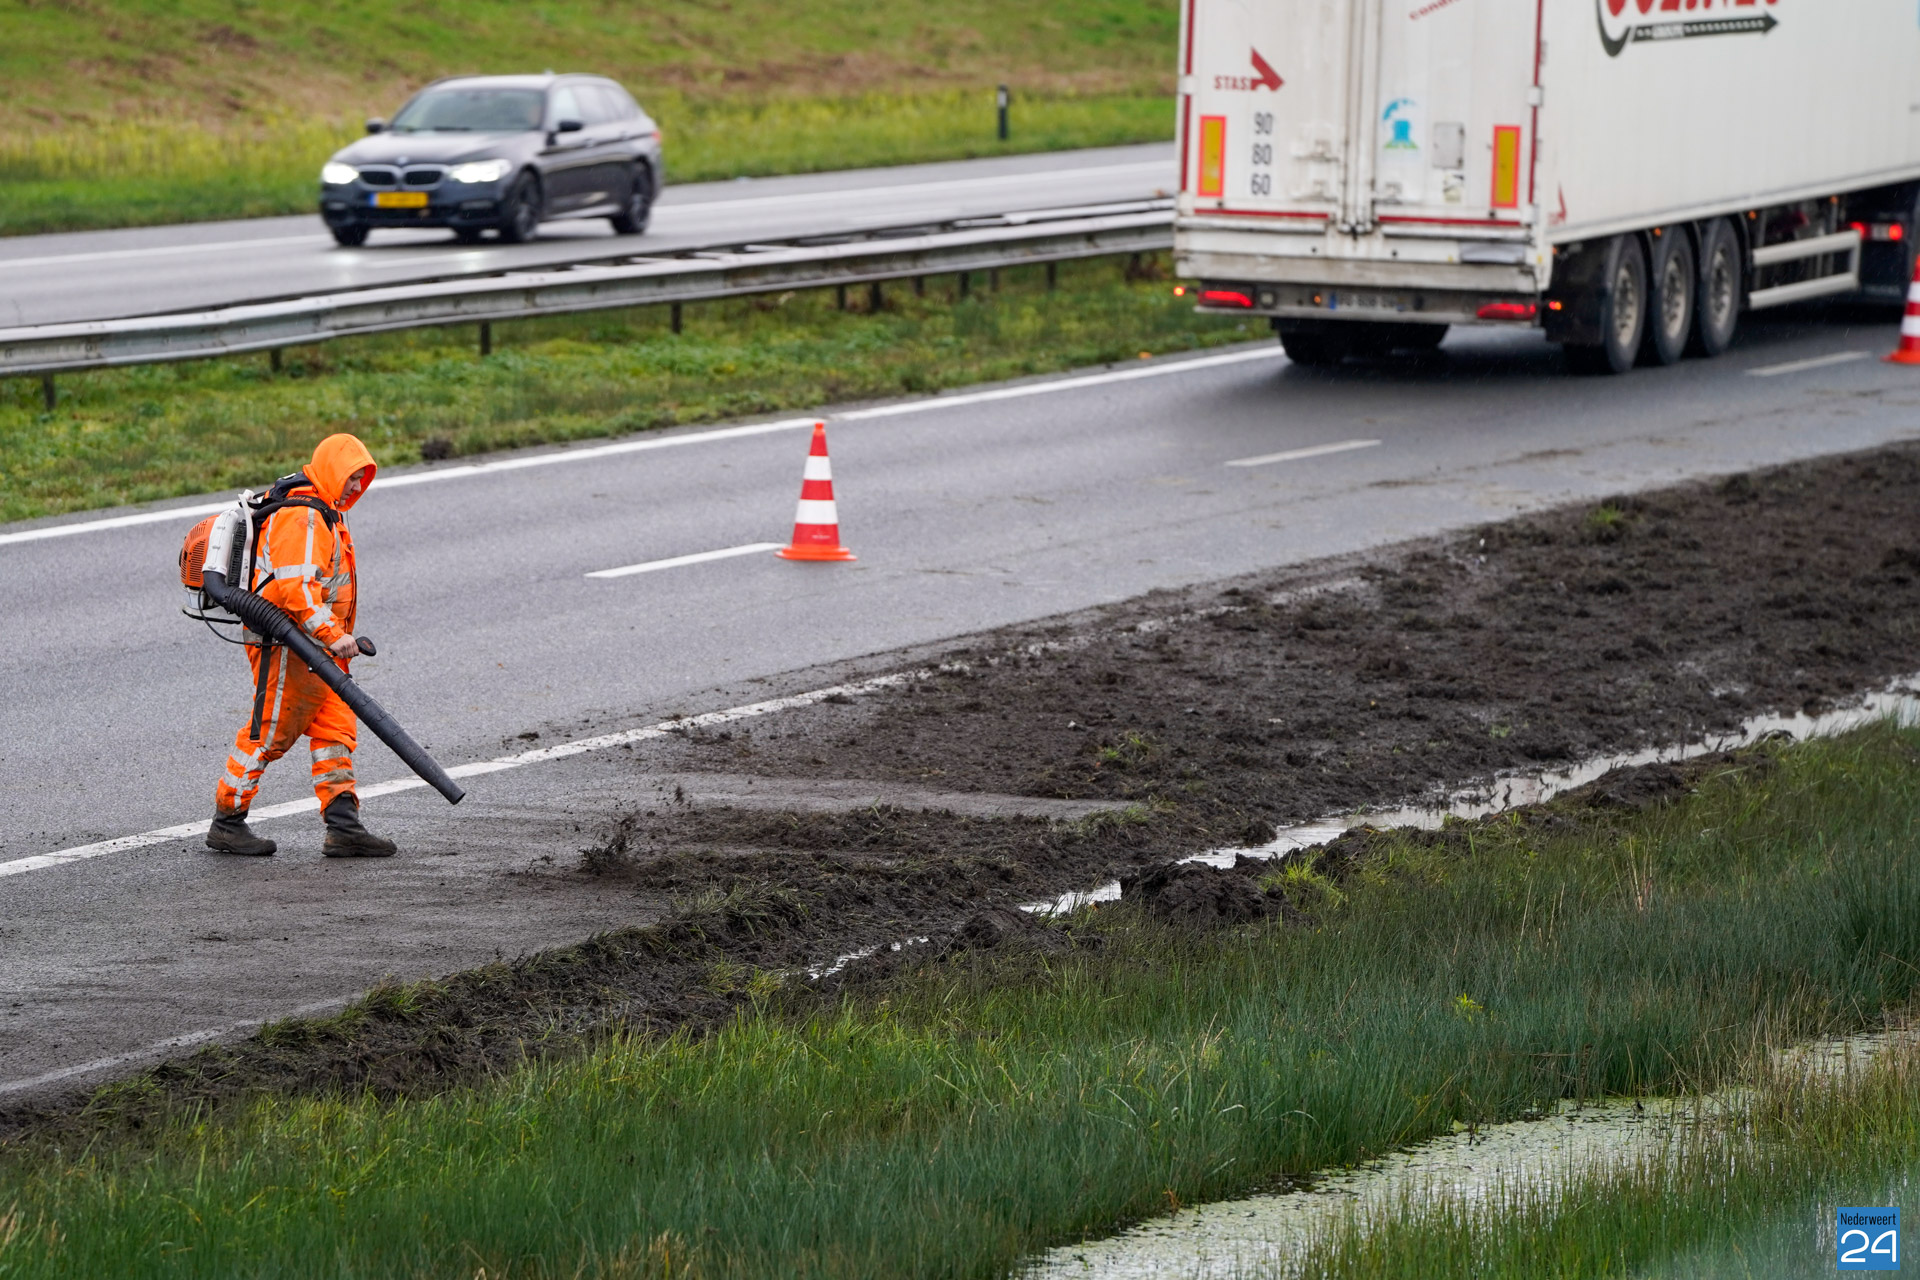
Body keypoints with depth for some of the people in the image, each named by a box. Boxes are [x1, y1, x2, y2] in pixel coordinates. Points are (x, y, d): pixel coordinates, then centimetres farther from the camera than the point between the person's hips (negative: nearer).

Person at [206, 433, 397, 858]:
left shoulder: (326, 515, 18)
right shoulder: (300, 517, -17)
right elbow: (295, 587, -28)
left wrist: (337, 638, 30)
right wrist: (333, 635, -31)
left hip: (316, 647, 10)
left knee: (335, 729, 5)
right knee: (270, 732, -4)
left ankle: (344, 827, 2)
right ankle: (227, 823, 6)